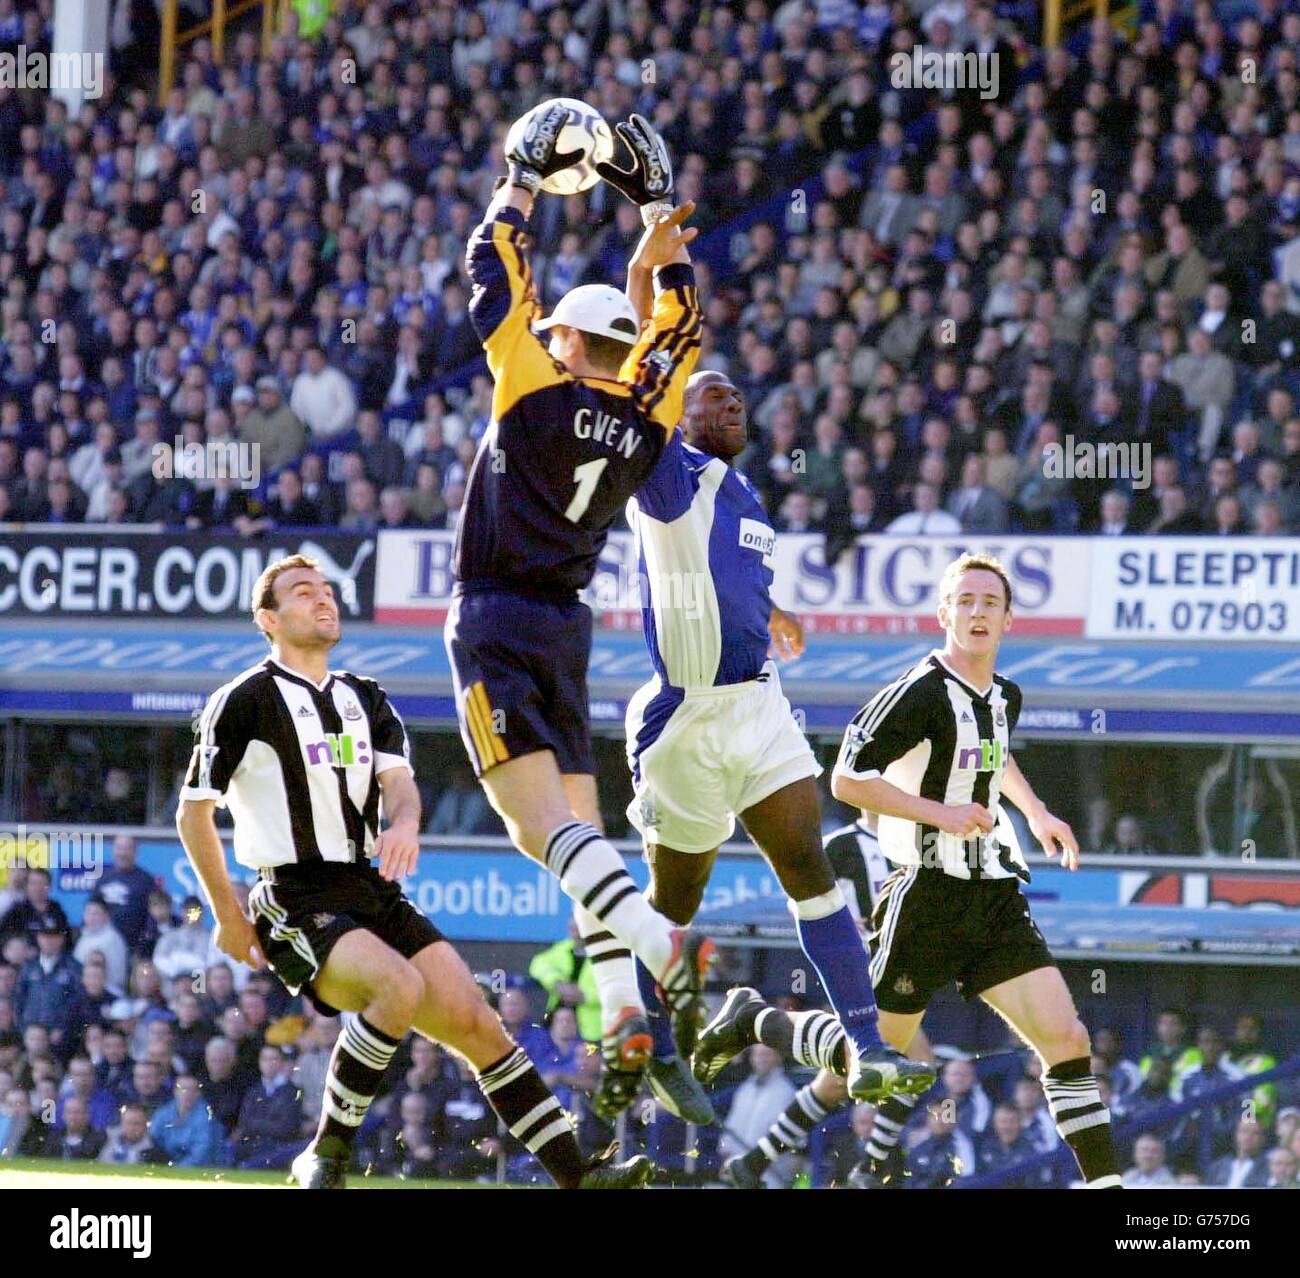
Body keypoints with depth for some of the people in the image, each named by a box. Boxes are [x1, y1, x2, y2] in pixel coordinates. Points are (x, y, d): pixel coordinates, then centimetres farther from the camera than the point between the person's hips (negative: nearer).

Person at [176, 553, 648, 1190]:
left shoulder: (366, 699, 18)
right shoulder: (244, 701, -2)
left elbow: (398, 779, 3)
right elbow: (193, 814, 1)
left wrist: (404, 823, -21)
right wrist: (228, 916, -1)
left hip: (375, 894, 6)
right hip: (297, 906, -6)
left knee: (475, 1022, -6)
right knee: (400, 987, -32)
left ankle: (577, 1174, -6)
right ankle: (325, 1157, -22)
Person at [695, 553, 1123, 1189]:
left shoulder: (1004, 697, 12)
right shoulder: (922, 692, -14)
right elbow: (847, 780, -16)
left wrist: (1036, 813, 24)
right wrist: (941, 813, -20)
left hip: (994, 898, 6)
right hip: (926, 893, -6)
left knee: (1067, 1038, -7)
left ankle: (1104, 1183, -5)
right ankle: (754, 1020, 27)